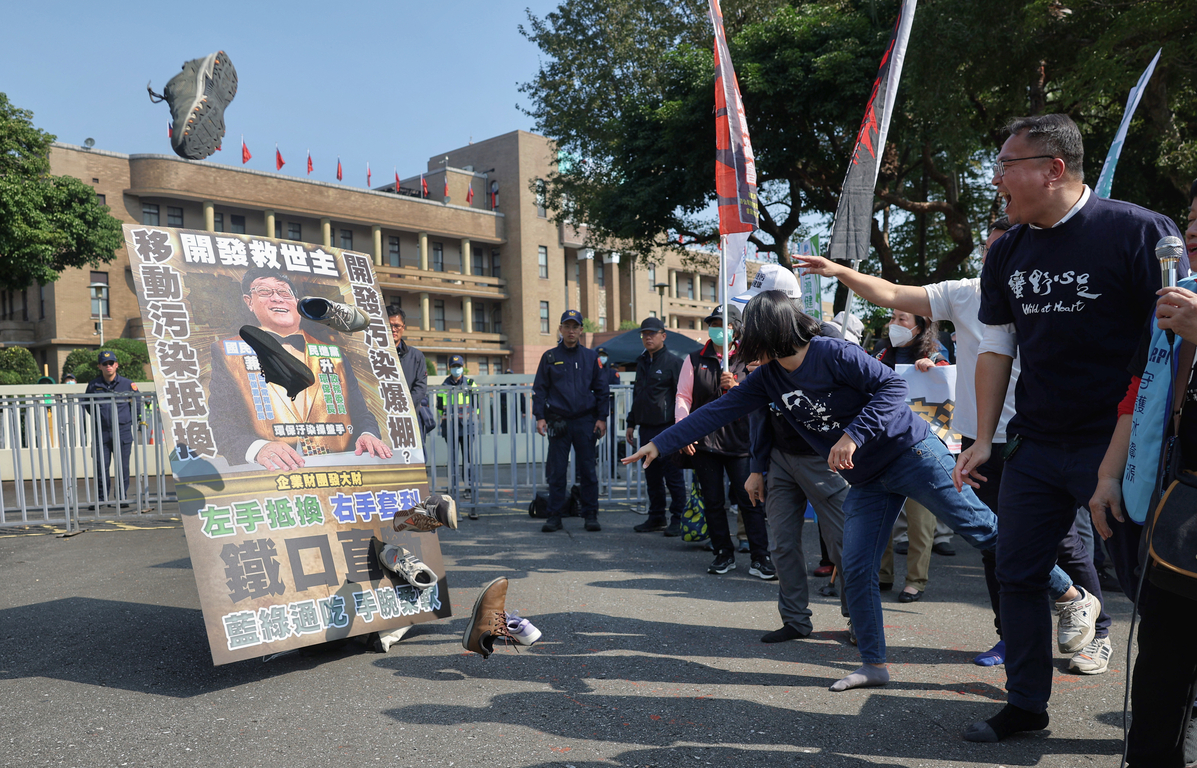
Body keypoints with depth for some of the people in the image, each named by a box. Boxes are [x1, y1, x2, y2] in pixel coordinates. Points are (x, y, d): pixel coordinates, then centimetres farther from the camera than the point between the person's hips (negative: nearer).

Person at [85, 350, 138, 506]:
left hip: (123, 431, 0)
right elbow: (87, 405, 19)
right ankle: (101, 498, 11)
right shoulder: (93, 385, 7)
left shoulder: (127, 384, 5)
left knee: (123, 467, 2)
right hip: (101, 432, 1)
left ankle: (122, 497, 12)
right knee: (101, 466, 0)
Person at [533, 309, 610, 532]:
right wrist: (540, 417, -3)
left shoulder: (591, 357, 8)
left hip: (585, 421, 0)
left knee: (587, 470, 3)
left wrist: (601, 418, 1)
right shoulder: (550, 357, 7)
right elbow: (539, 389, 7)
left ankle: (591, 515, 11)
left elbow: (601, 389, 9)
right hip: (558, 421, 0)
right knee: (556, 471, 2)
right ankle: (555, 516, 10)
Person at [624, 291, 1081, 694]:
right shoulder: (767, 378, 3)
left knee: (981, 529, -4)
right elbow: (717, 411, 3)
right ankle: (874, 665, 13)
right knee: (857, 568, 1)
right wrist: (660, 444, 1)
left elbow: (892, 386, -21)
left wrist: (853, 434, -29)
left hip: (910, 451, -7)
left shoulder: (832, 353, -18)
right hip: (866, 479, 7)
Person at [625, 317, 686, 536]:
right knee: (652, 475, 12)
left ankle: (678, 519, 6)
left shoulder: (673, 361, -5)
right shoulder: (641, 361, 17)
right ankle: (656, 517, 21)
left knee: (673, 476, -2)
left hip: (667, 427, -7)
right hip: (646, 428, 7)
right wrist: (631, 423, 21)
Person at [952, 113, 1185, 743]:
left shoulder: (1137, 232, -10)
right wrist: (983, 440, 8)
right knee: (1018, 574, 10)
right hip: (1034, 447, 6)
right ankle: (1026, 704, 26)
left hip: (1120, 446, -5)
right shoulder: (1007, 253, 8)